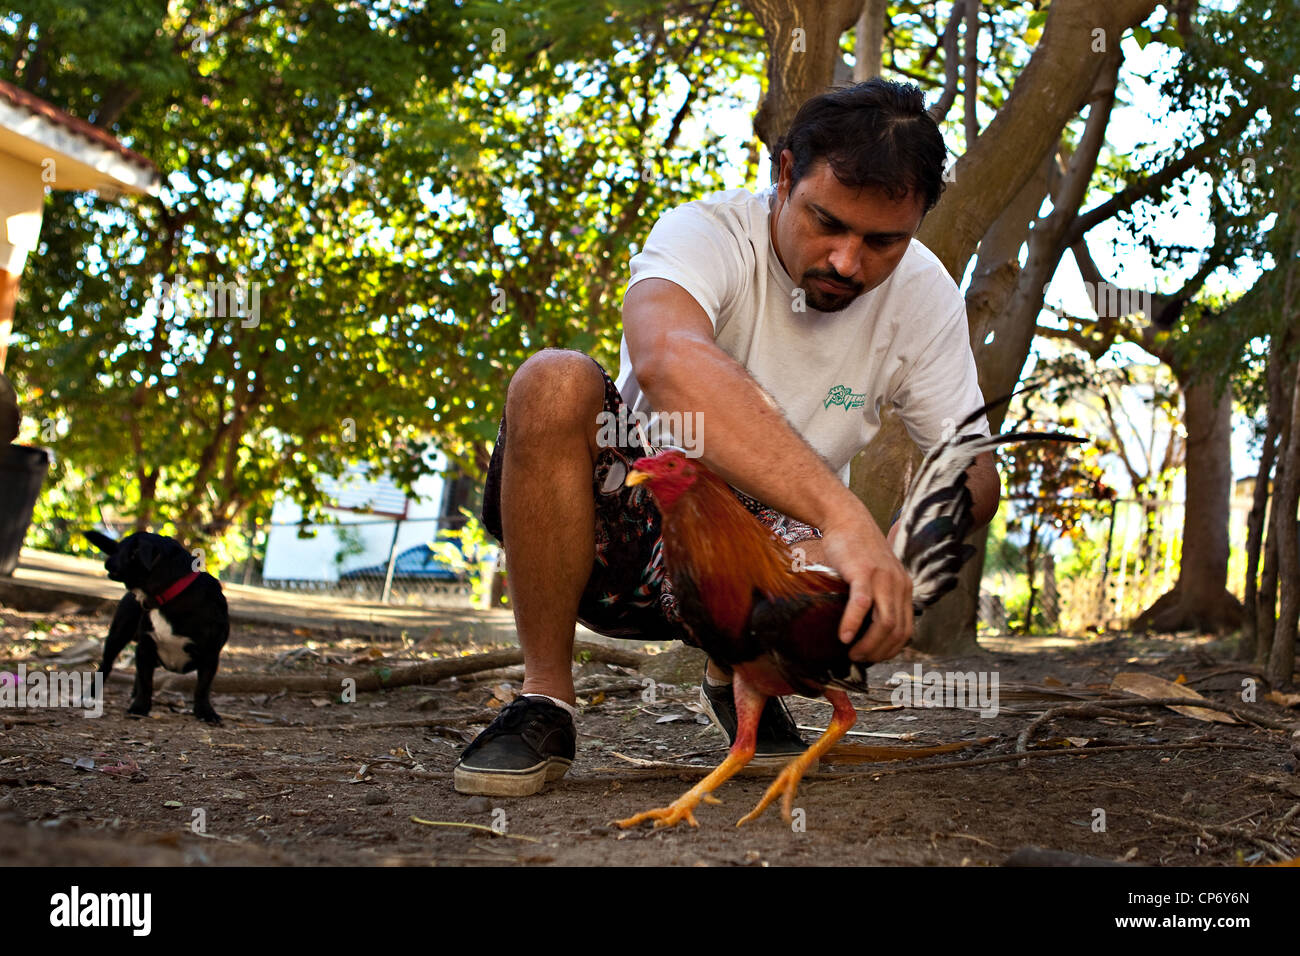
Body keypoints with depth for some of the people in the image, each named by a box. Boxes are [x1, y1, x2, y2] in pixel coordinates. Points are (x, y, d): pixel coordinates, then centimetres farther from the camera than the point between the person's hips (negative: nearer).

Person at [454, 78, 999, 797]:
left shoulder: (923, 294, -7)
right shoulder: (709, 233, -21)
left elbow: (975, 468, -4)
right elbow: (667, 359, -44)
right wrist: (844, 518, -55)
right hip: (620, 517, -2)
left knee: (832, 578, -34)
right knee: (555, 382, -32)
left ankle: (736, 677, 7)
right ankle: (544, 704, -18)